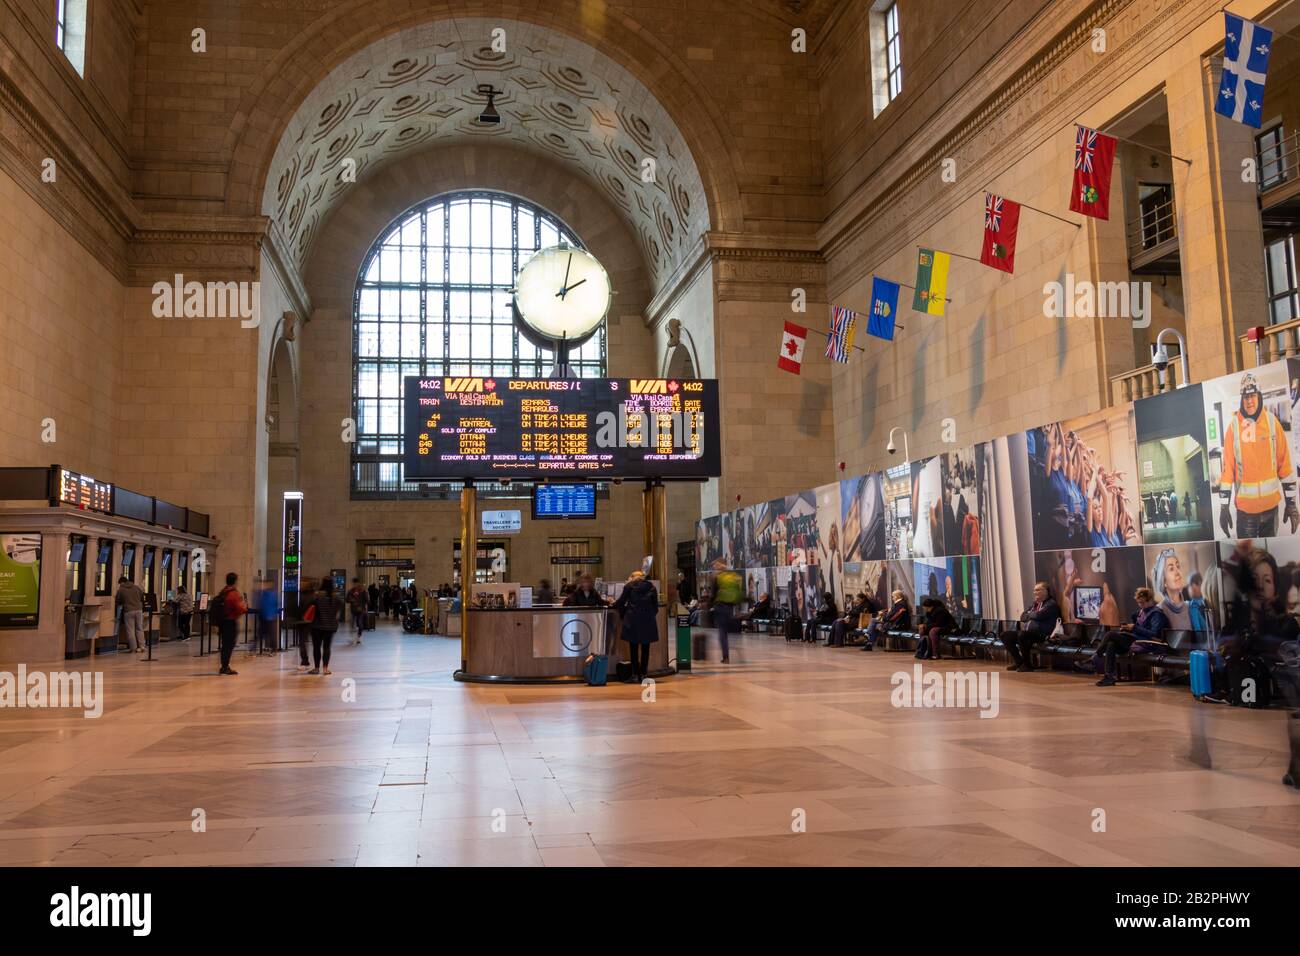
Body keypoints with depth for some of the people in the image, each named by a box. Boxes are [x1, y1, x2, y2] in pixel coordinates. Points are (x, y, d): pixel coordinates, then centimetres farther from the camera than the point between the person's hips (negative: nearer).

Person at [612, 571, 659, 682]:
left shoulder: (629, 586, 4)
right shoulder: (651, 587, 11)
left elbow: (621, 602, 4)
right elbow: (655, 606, 10)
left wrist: (614, 604, 24)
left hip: (633, 620, -2)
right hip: (648, 621, 2)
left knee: (634, 648, 3)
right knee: (645, 648, 8)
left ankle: (635, 675, 0)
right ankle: (643, 674, 7)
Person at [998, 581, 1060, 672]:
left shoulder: (1051, 604, -2)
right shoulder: (1034, 604, 24)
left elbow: (1039, 615, -18)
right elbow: (1022, 617, 17)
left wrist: (1030, 614, 3)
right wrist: (1032, 615, -2)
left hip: (1041, 634, -9)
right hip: (1027, 632, 9)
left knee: (1022, 634, -37)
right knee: (1004, 635, -2)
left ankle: (1027, 664, -21)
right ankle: (1019, 661, 4)